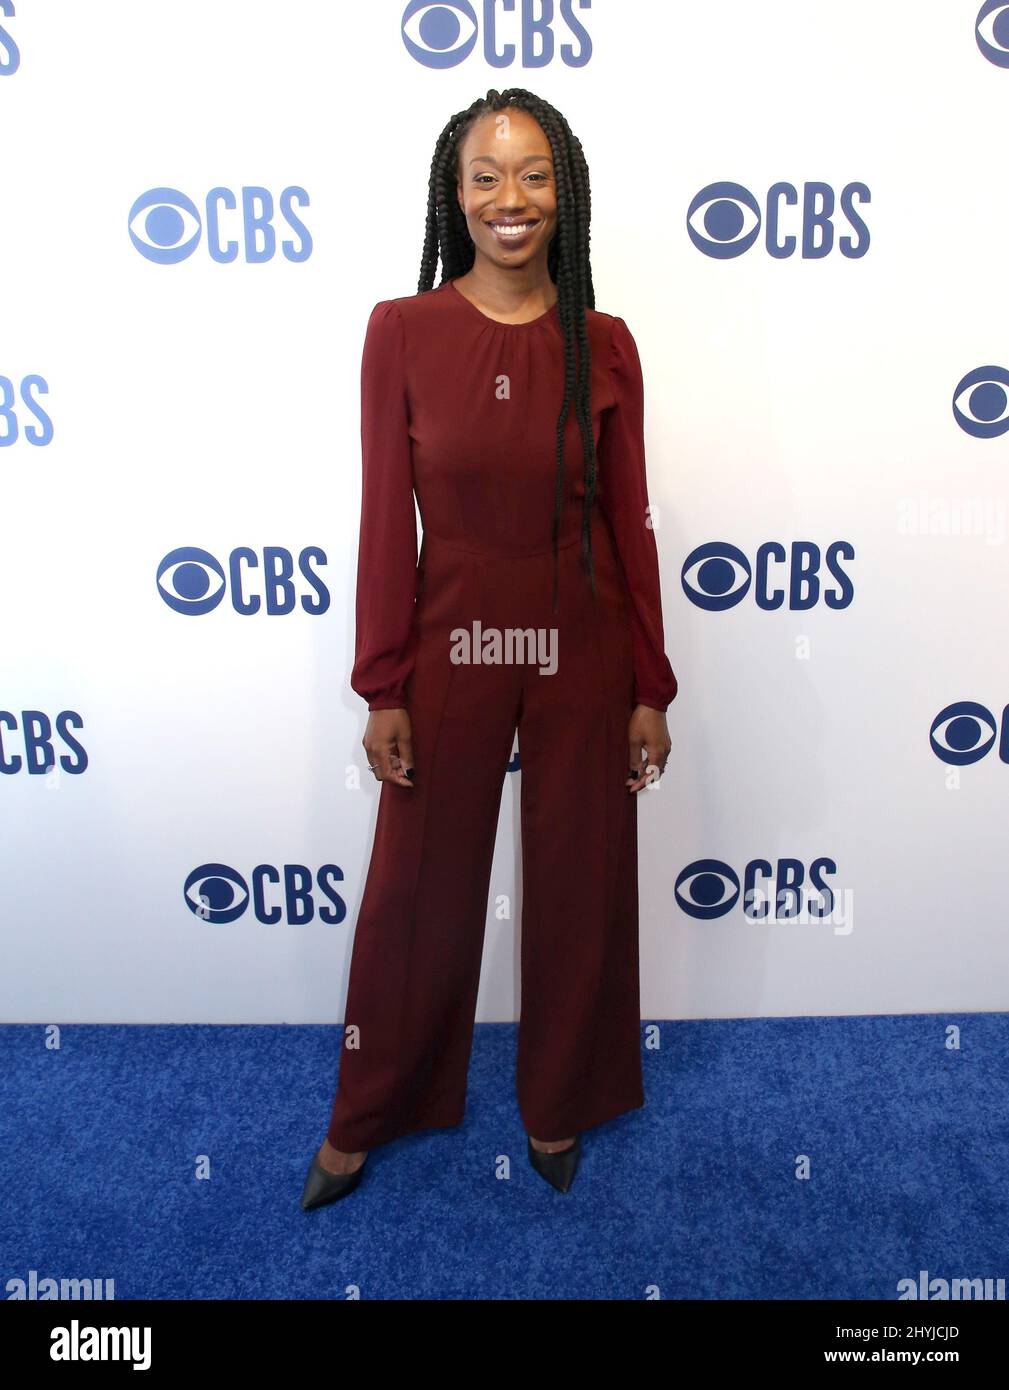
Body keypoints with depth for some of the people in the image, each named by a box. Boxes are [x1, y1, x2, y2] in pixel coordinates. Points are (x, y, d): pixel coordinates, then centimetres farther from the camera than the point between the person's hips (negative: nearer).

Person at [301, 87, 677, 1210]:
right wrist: (382, 690, -6)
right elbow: (386, 523, -5)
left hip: (581, 656, 2)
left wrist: (649, 690, 1)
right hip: (451, 650, -1)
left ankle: (557, 1105, 40)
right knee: (416, 891, 12)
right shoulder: (402, 331, -4)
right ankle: (365, 1117, 38)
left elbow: (629, 524, 2)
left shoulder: (603, 346, 0)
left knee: (578, 887, 14)